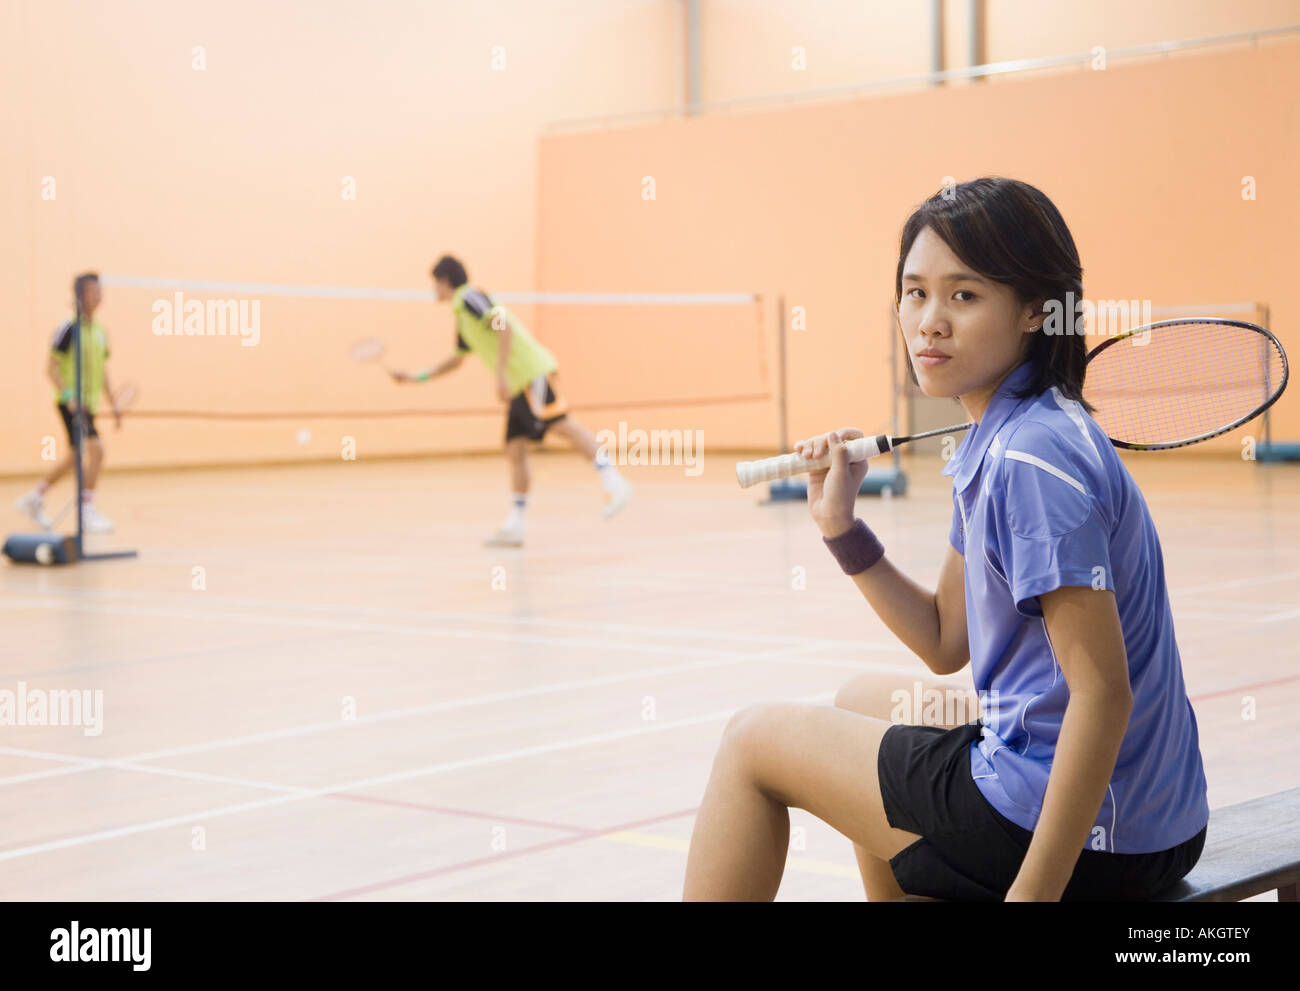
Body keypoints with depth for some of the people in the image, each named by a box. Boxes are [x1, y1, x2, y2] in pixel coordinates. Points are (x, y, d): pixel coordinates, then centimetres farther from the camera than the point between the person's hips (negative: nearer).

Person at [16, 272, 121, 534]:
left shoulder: (99, 333, 12)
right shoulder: (69, 329, -11)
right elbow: (51, 367, -13)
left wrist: (113, 404, 17)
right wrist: (69, 396, -24)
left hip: (89, 404, 8)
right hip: (71, 404, -8)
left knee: (74, 456, 16)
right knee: (96, 449, -19)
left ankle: (35, 498, 32)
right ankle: (87, 513, -12)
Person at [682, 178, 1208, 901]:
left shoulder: (1032, 457, -22)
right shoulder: (998, 441, 8)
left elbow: (1103, 692, -26)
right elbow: (947, 644, 15)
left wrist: (1032, 892, -25)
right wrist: (843, 527, 5)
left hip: (1083, 840, -9)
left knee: (754, 740, 5)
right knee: (864, 701, 33)